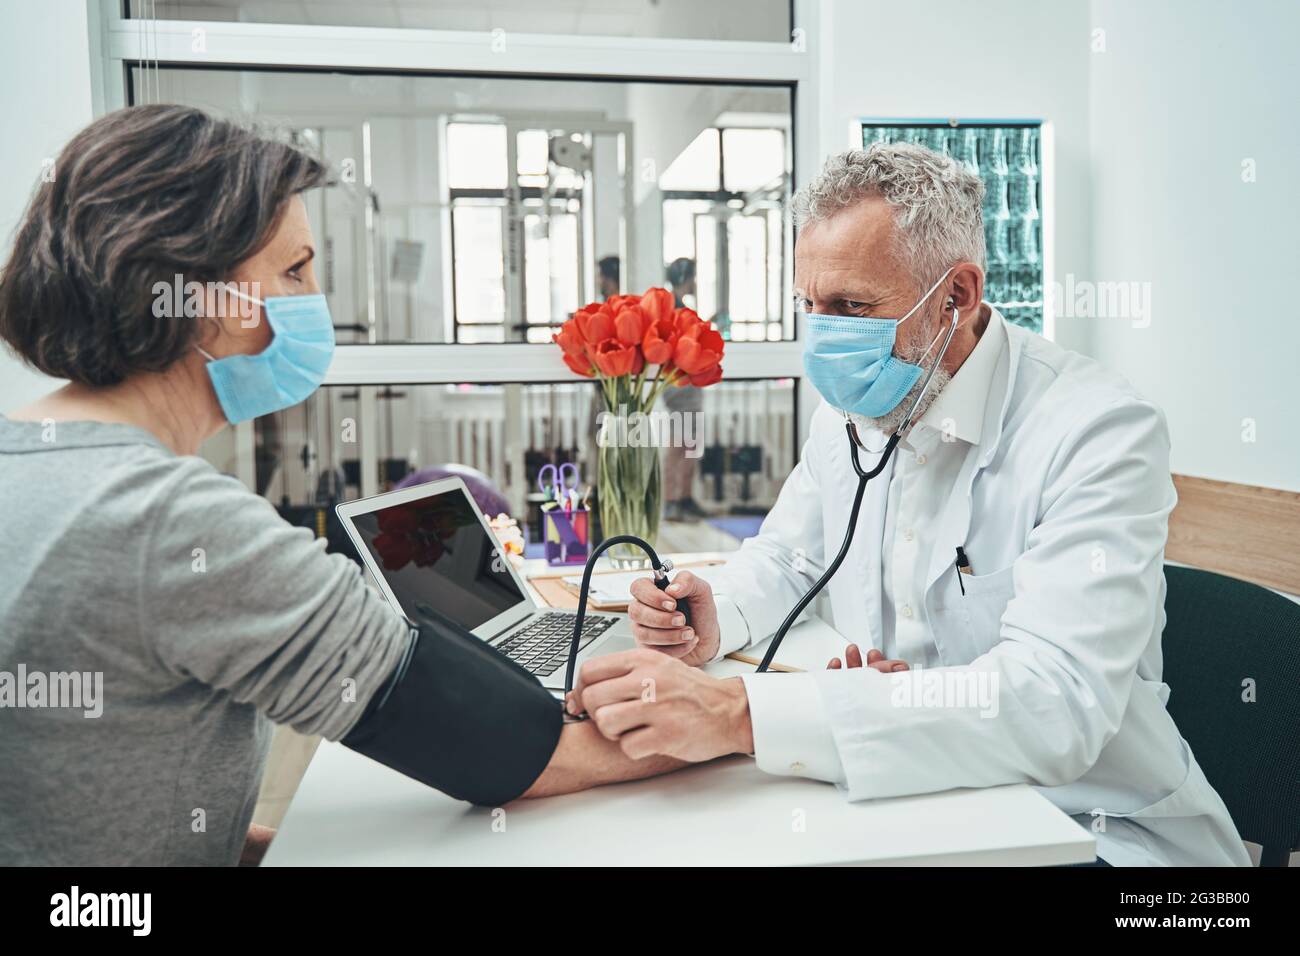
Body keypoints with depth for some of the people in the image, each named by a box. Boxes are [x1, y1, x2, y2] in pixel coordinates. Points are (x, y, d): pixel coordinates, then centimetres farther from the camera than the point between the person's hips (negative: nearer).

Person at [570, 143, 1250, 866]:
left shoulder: (1101, 433, -22)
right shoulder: (853, 409, 1)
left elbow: (1054, 703, -34)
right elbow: (786, 557, 15)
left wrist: (741, 712, -42)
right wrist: (716, 623, -10)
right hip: (909, 790, 6)